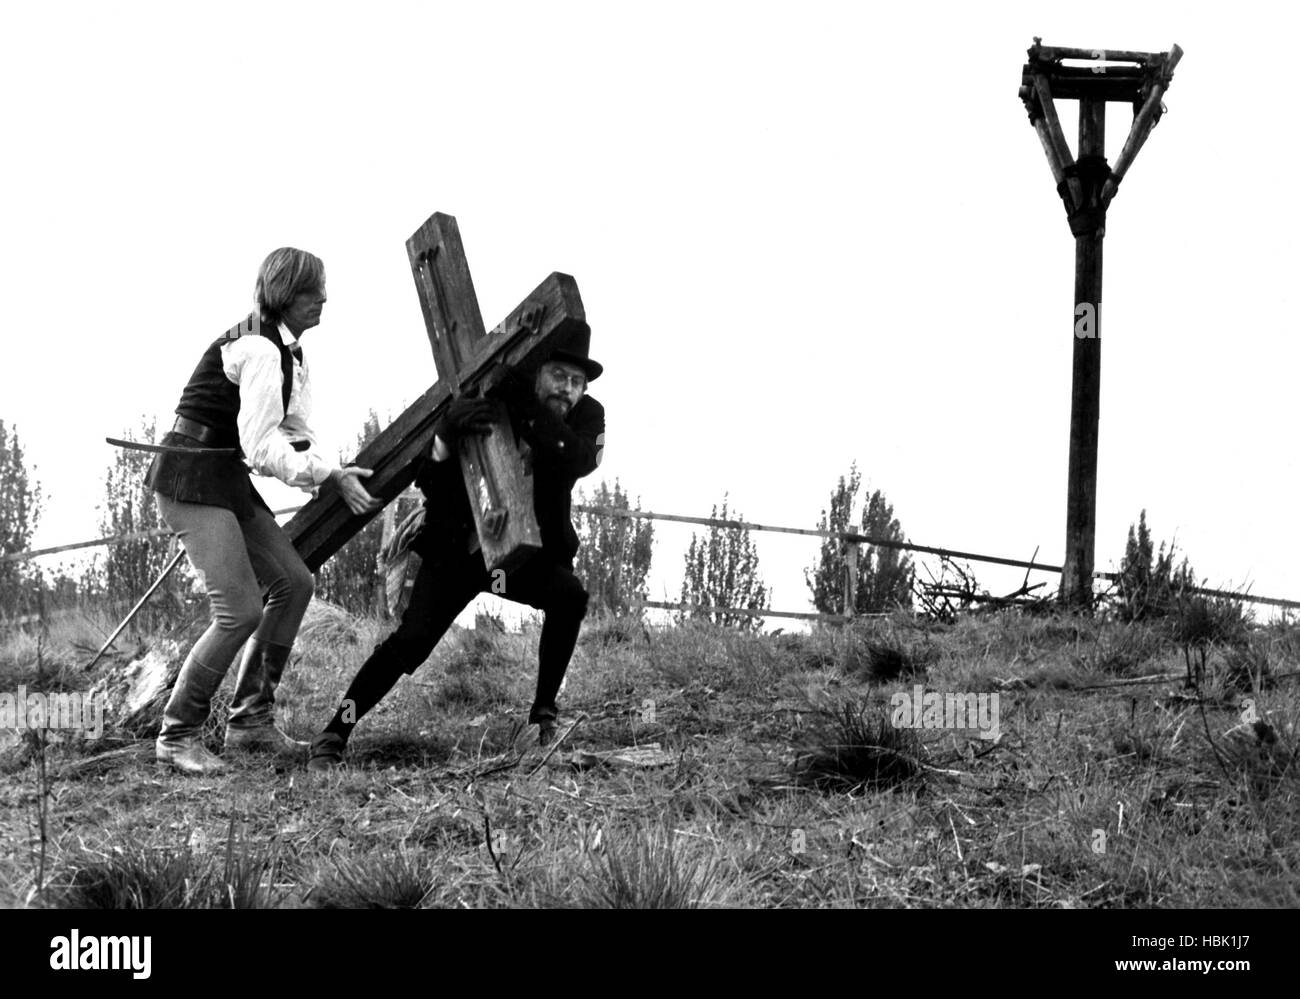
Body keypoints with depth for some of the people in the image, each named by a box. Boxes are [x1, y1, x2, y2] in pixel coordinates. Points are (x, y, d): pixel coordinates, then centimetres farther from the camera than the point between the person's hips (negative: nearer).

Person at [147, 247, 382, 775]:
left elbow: (293, 435, 15)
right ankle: (177, 736, -1)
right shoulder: (259, 349, -19)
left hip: (227, 479, 10)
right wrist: (329, 474, -23)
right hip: (192, 478, -10)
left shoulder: (288, 351, 13)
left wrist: (338, 475, 0)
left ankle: (251, 721, 13)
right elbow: (260, 445, -24)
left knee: (292, 582, 6)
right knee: (242, 610, -15)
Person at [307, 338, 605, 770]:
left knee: (569, 596, -28)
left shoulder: (587, 418, -11)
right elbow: (426, 479, -20)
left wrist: (528, 410, -42)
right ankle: (333, 736, -6)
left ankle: (544, 714, -15)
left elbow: (580, 460, -35)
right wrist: (446, 434, -41)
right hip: (456, 551, -2)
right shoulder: (482, 404, -16)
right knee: (411, 641, -16)